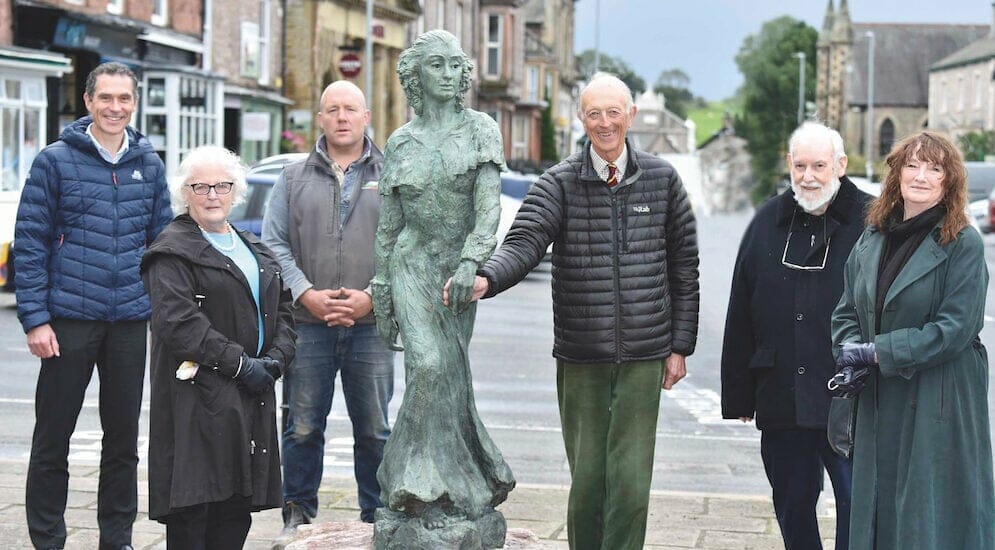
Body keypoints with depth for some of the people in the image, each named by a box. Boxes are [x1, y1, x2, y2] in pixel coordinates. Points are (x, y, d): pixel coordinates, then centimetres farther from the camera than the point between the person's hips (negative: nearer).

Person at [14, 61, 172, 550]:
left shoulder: (149, 164, 8)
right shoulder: (55, 161, -3)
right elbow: (30, 244, -5)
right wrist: (34, 318, -11)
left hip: (131, 322, 4)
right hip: (69, 320, -3)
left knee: (123, 438, 11)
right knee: (53, 438, 4)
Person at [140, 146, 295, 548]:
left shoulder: (253, 249, 20)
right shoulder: (173, 251, -6)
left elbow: (282, 309, 20)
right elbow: (178, 321, -17)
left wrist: (276, 359, 0)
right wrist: (240, 364, -17)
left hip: (252, 395, 7)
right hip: (199, 397, -7)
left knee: (238, 507, 7)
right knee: (194, 506, -9)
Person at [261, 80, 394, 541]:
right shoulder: (294, 178, 10)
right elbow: (274, 244, 4)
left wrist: (372, 297, -11)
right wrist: (306, 294, -10)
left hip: (372, 326, 0)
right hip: (307, 325, 1)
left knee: (375, 430, 5)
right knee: (302, 428, 6)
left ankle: (377, 518, 16)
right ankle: (298, 514, 19)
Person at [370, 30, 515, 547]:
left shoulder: (481, 130, 1)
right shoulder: (400, 142, 5)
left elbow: (489, 205, -10)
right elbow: (387, 225, 9)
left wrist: (470, 263, -25)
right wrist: (381, 296, 7)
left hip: (461, 269, 1)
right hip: (413, 265, -1)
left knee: (447, 375, 3)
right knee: (431, 366, -17)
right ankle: (430, 488, -10)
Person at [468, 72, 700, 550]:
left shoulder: (662, 180, 5)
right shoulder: (559, 184, 1)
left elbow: (684, 268, 10)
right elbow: (523, 243, -14)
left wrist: (680, 347, 8)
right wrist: (485, 279, -36)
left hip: (644, 355, 0)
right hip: (580, 357, 0)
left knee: (630, 479, -5)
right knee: (586, 477, 5)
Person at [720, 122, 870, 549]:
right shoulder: (767, 224, 10)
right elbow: (740, 318, 13)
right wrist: (738, 397, 10)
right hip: (781, 400, 4)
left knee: (857, 505, -3)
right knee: (792, 507, 12)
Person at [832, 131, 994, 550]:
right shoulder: (872, 239, 9)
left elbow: (956, 327, -15)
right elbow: (846, 311, 14)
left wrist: (879, 352, -14)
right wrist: (852, 352, -7)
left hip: (940, 404, -6)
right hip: (879, 404, 6)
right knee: (877, 508, 10)